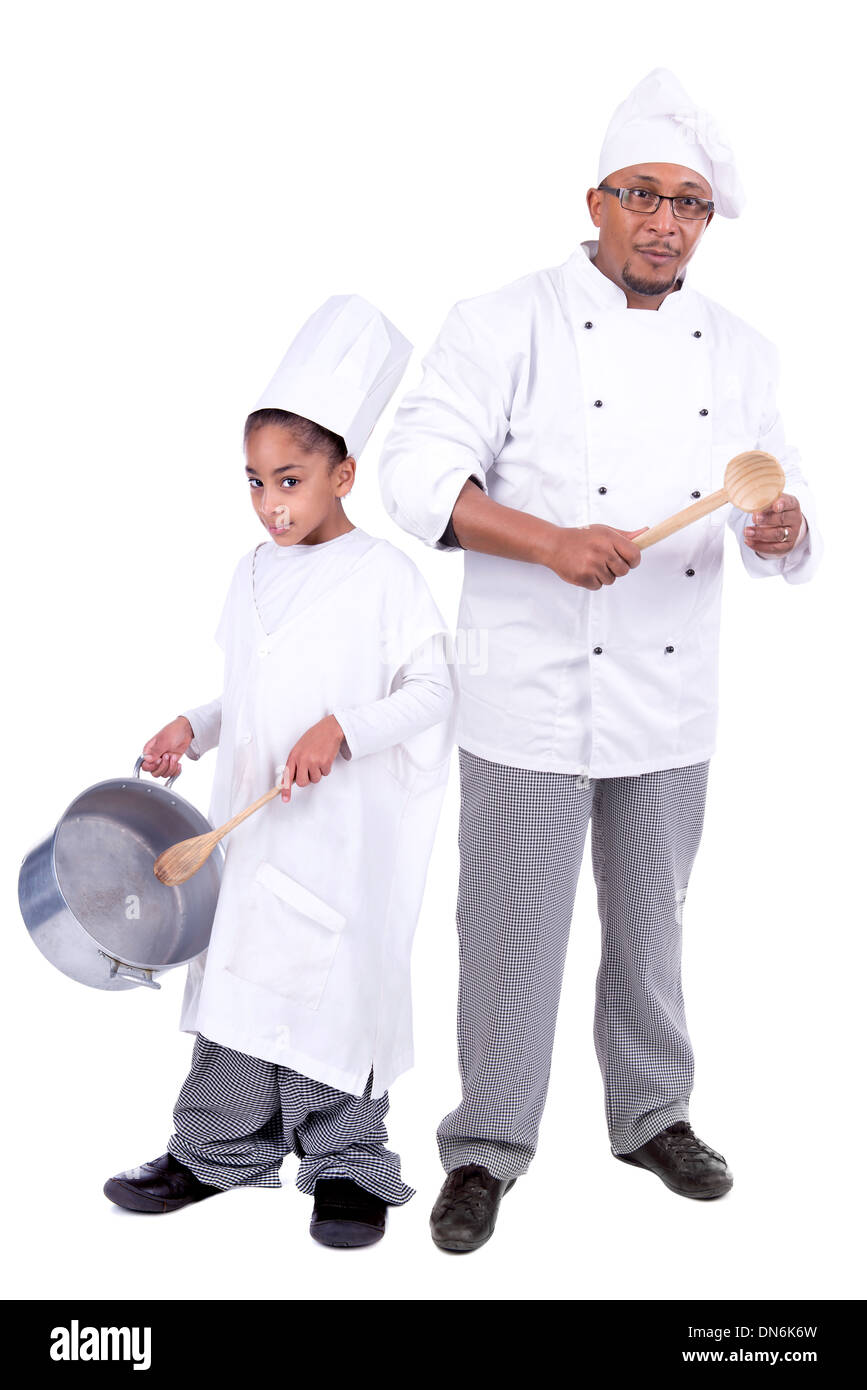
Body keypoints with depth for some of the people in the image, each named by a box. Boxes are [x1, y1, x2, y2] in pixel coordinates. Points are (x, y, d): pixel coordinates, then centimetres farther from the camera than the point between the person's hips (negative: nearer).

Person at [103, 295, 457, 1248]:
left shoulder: (383, 574, -8)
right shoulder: (250, 574, 11)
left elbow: (433, 689, -11)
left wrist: (344, 729, -22)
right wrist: (193, 729, 3)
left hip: (346, 824, -6)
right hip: (252, 817, 6)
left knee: (339, 979, 0)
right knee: (238, 966, 11)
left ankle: (347, 1165, 16)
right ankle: (219, 1150, 24)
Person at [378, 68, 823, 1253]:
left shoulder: (740, 353, 9)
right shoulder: (508, 324, -6)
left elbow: (781, 526, 9)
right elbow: (419, 474, -14)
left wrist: (780, 533, -15)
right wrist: (549, 542, -27)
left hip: (672, 704, 4)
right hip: (534, 695, -4)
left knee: (651, 922, 17)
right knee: (516, 926, 2)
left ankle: (653, 1114, 36)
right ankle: (487, 1148, 19)